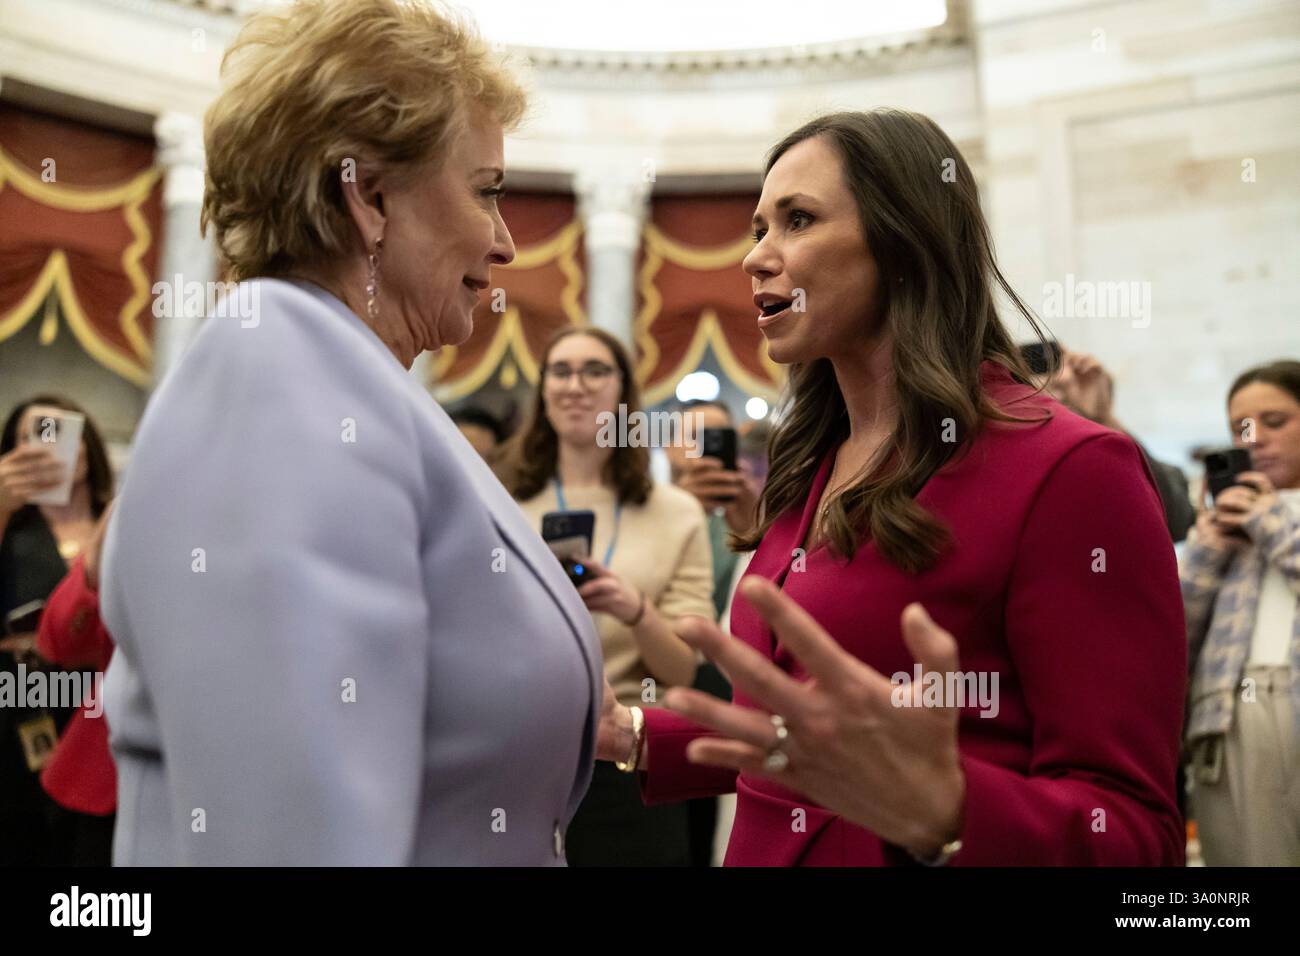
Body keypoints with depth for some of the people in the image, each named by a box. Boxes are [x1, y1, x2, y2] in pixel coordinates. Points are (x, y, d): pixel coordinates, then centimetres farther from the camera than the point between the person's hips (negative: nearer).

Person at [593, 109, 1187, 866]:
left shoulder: (1069, 471, -19)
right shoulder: (810, 469, 3)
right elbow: (793, 743, 11)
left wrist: (938, 809, -36)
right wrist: (630, 735, -1)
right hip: (767, 848, 7)